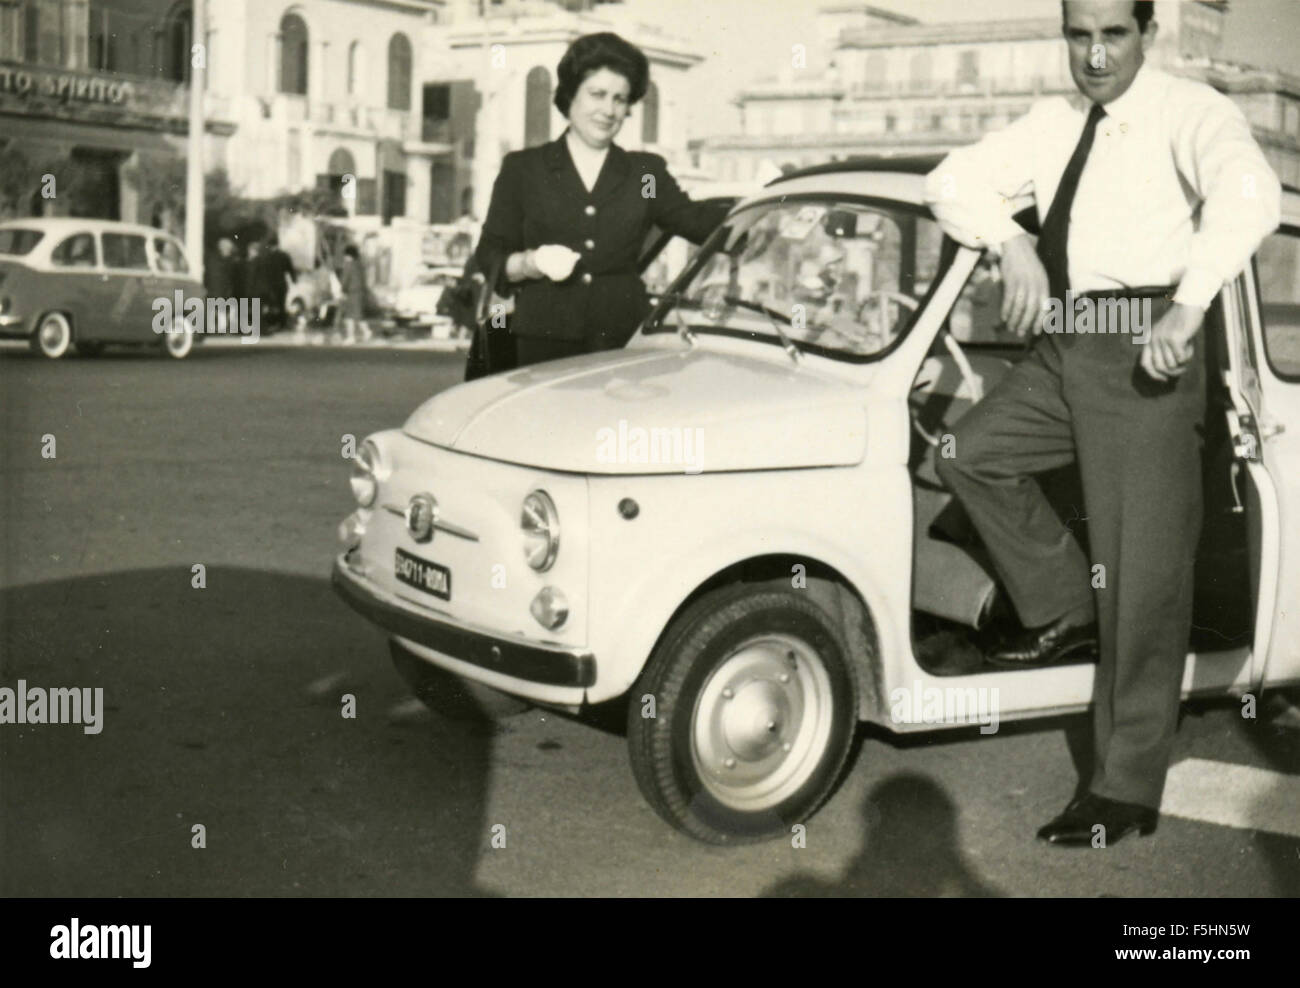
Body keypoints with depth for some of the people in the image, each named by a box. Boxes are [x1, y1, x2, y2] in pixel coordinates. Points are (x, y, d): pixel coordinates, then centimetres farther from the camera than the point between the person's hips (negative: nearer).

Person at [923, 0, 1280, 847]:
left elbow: (1249, 192, -27)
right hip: (1064, 346, 7)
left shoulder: (1188, 114, -9)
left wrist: (1188, 304, -39)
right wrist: (1015, 244, -10)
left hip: (1145, 350, -7)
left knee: (1143, 583, -5)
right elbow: (955, 180, 9)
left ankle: (1128, 791, 2)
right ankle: (1066, 612, 15)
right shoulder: (1054, 125, 12)